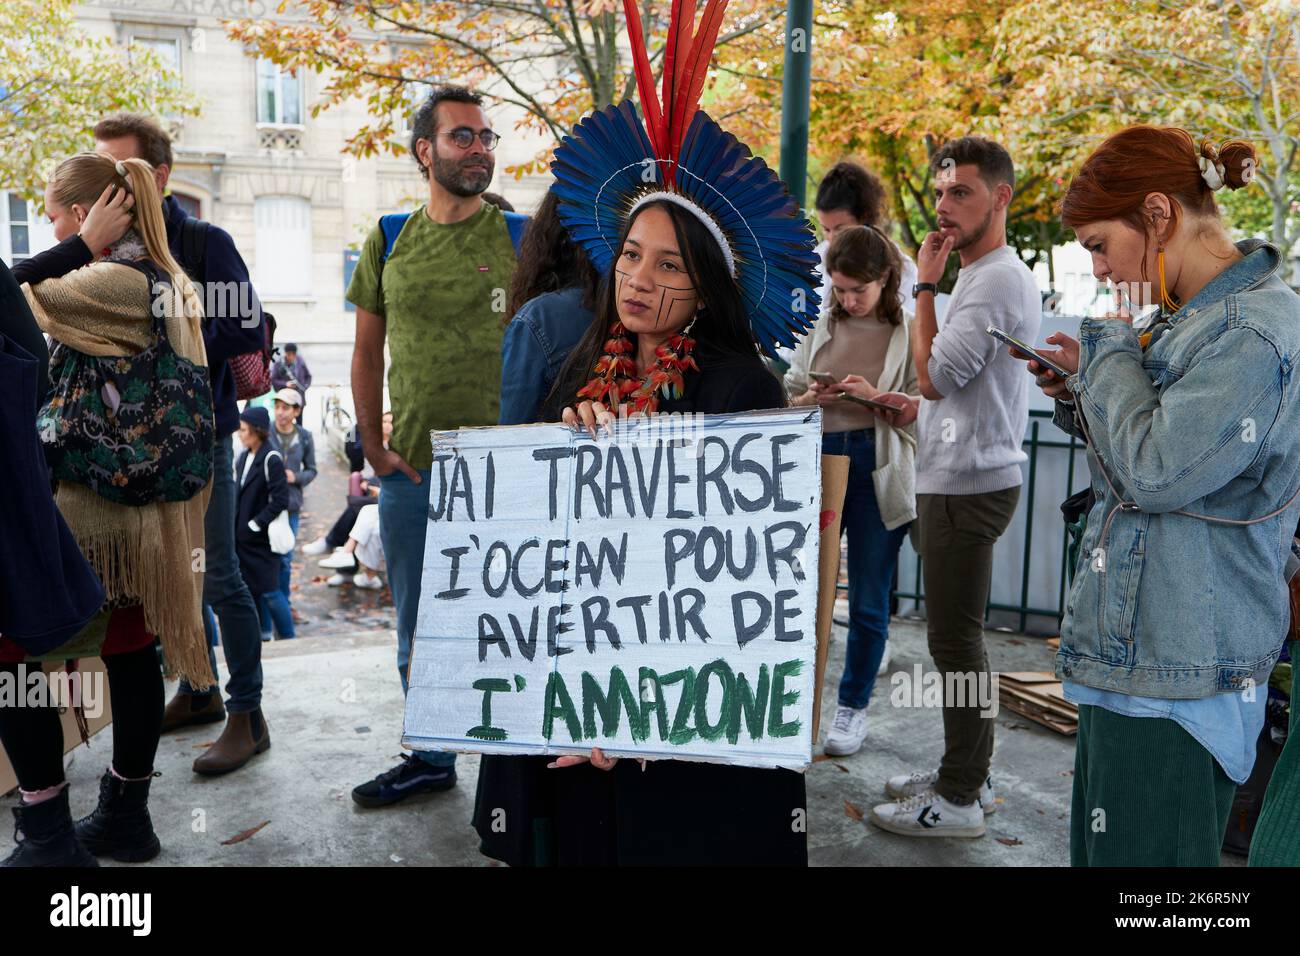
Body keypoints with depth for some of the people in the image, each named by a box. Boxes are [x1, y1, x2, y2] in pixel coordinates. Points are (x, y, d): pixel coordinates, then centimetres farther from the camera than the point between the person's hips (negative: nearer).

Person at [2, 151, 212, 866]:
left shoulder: (109, 282, -16)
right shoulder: (170, 281, 11)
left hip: (91, 502, -9)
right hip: (149, 502, 9)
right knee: (130, 649, 14)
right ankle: (125, 819, 26)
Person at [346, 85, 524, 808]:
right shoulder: (388, 242, 7)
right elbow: (367, 353, 13)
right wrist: (374, 447, 5)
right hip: (409, 471, 4)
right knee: (419, 631, 16)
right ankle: (430, 761, 34)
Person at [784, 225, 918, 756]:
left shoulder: (909, 331, -1)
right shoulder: (824, 326, 9)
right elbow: (790, 394, 12)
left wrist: (876, 396, -19)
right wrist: (810, 400, -9)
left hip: (878, 472, -2)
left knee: (869, 599, 7)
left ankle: (853, 707, 22)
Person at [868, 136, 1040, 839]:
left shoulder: (995, 281, -15)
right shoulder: (994, 276, 20)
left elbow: (934, 374, -18)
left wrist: (925, 284, -11)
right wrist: (923, 410, 15)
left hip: (966, 486, -11)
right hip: (964, 478, 11)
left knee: (955, 639, -4)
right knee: (956, 635, 16)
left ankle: (959, 799, 6)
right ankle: (965, 774, 27)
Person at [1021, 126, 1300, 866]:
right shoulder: (1195, 318, 13)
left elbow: (1158, 472, -22)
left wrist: (1109, 348, -10)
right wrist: (1083, 394, 7)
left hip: (1175, 681, -10)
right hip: (1135, 654, 10)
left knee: (1142, 855, 2)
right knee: (1098, 848, 19)